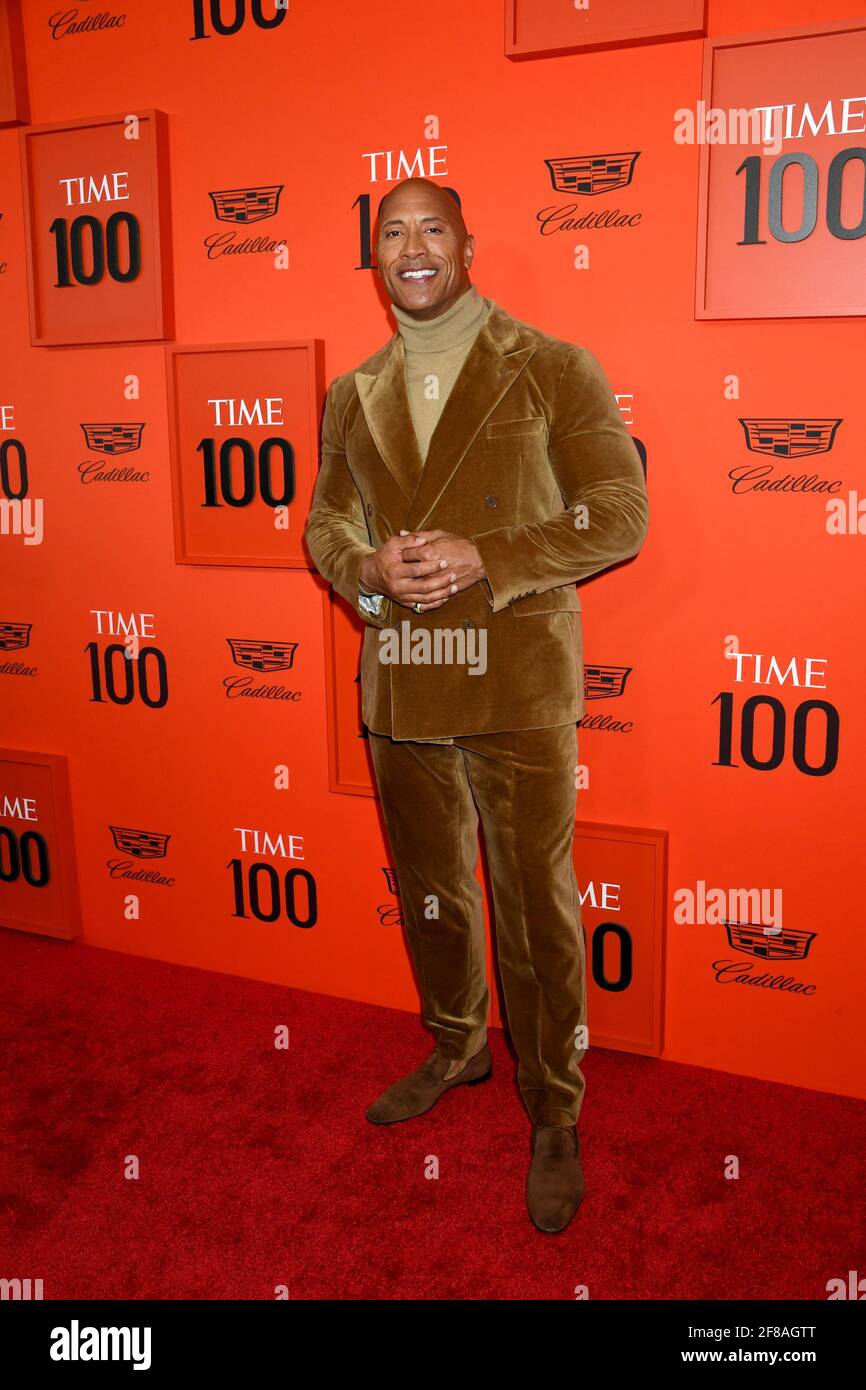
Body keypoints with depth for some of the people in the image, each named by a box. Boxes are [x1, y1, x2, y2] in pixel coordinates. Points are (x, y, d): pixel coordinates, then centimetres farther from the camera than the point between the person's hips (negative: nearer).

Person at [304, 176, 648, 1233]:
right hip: (399, 687, 5)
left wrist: (483, 561, -18)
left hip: (517, 683, -4)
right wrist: (370, 571, -7)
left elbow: (620, 514, -7)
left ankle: (555, 1114, 23)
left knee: (536, 907, 3)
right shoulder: (353, 395, 12)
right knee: (430, 893, 19)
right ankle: (457, 1049, 43)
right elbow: (324, 523, 16)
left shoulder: (551, 370, -2)